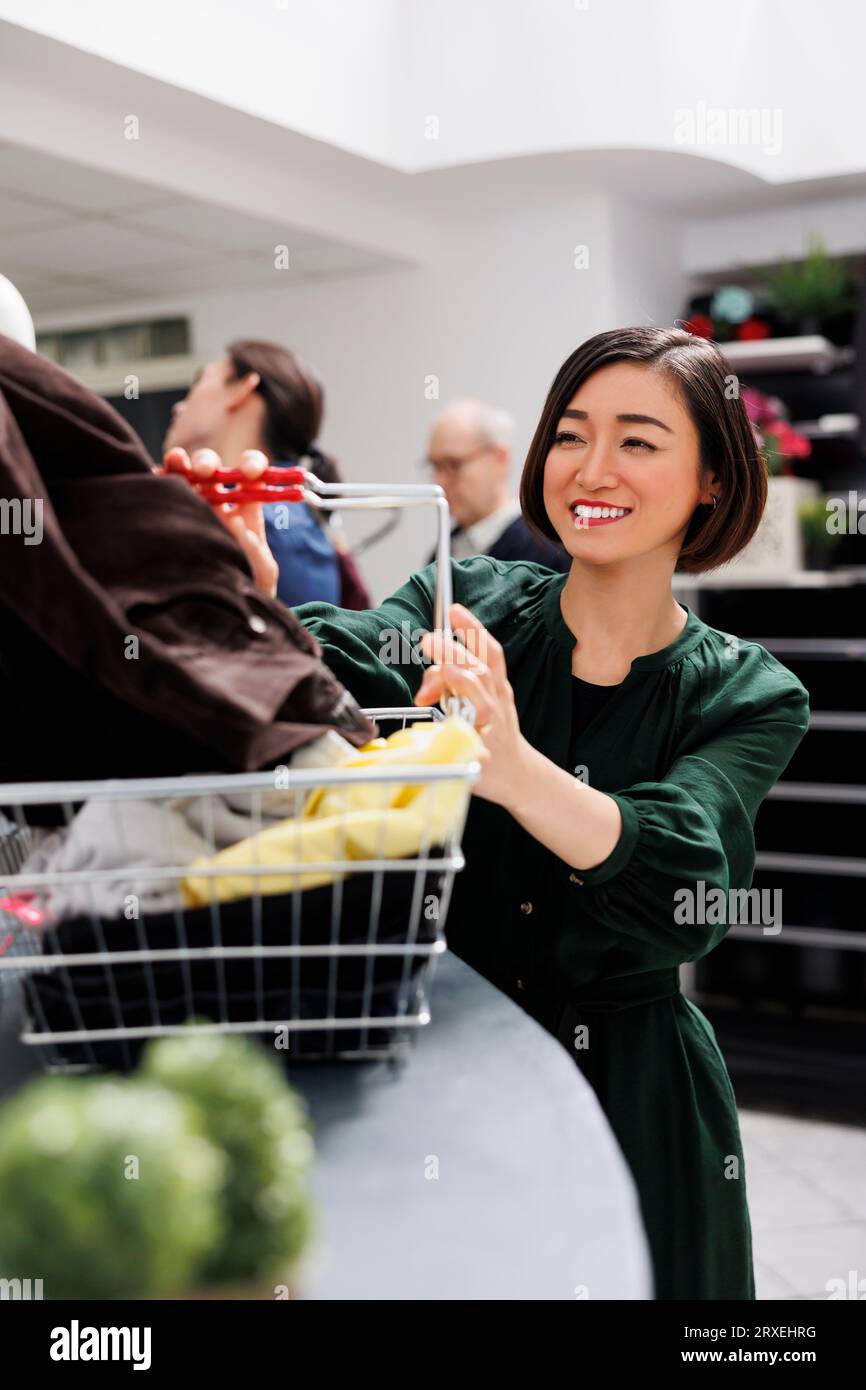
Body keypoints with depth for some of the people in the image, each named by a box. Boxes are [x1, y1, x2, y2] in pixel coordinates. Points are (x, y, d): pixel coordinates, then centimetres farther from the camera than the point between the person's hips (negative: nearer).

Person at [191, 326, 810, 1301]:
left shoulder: (750, 696, -8)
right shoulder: (465, 602, -3)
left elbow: (685, 894, -26)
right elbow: (337, 665, -23)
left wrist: (510, 766, -45)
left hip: (624, 1098, -1)